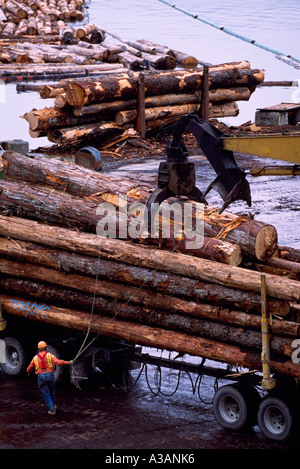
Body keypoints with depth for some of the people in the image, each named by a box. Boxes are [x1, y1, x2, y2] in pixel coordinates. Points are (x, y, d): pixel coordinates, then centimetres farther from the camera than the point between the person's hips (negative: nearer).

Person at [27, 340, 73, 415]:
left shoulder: (35, 358, 9)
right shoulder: (49, 355, 2)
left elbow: (29, 369, 21)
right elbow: (58, 362, -14)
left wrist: (29, 372, 45)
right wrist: (68, 362, -7)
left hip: (41, 376, 0)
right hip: (50, 375, 0)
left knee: (46, 394, 6)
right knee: (51, 391, 25)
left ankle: (52, 410, 1)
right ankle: (53, 406, 37)